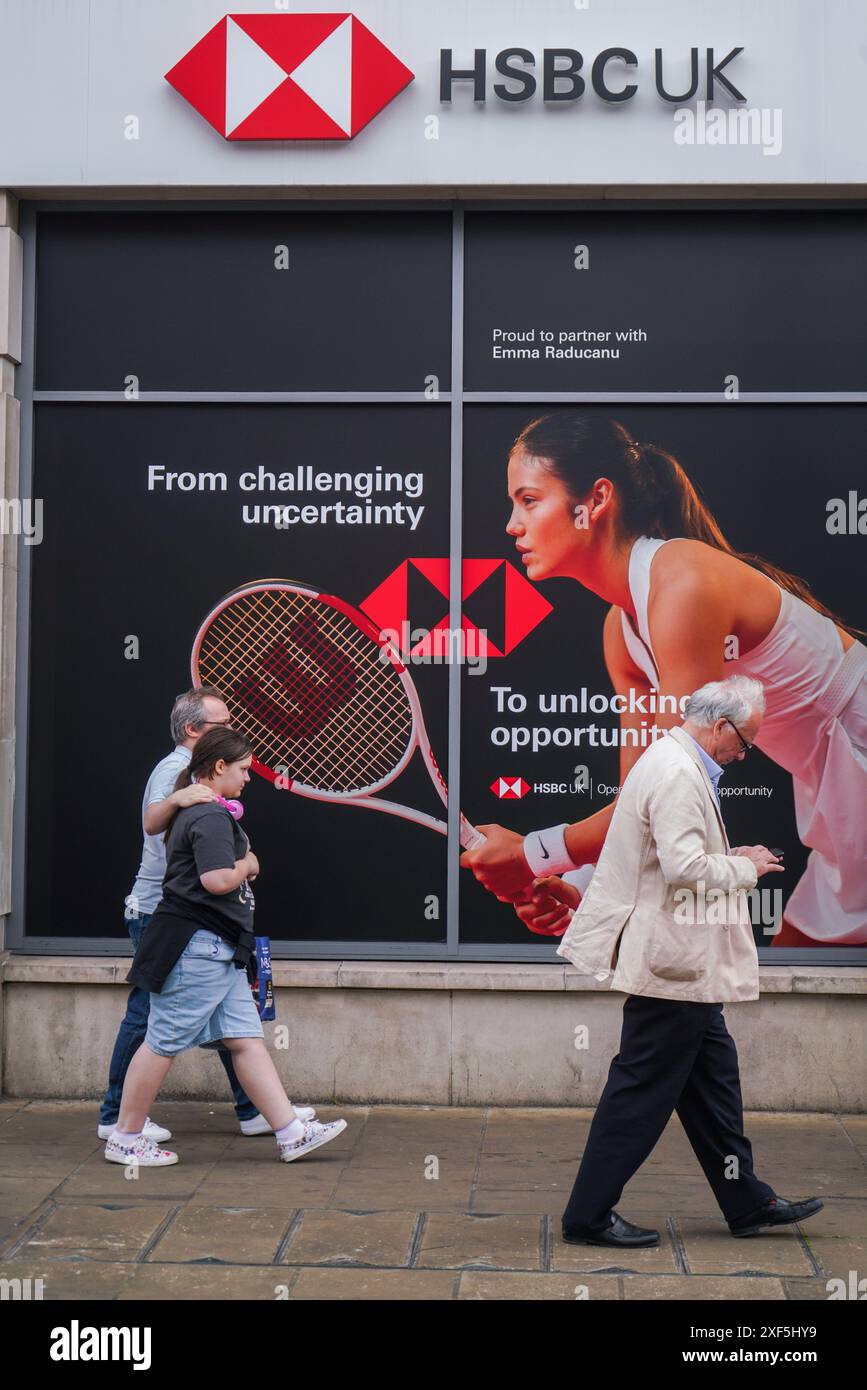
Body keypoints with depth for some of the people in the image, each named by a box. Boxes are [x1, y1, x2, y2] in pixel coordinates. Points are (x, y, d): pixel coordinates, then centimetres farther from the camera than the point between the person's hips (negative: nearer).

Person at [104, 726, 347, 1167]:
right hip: (198, 945, -11)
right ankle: (125, 1139, 8)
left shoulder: (194, 812, 18)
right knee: (164, 1042, -2)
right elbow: (217, 880, -26)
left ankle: (292, 1134, 5)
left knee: (246, 1040, 6)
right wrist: (247, 865, -6)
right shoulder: (210, 817, -15)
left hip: (218, 950, 11)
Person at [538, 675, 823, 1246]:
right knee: (643, 1090, -3)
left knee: (714, 1073, 17)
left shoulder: (673, 763, 15)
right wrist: (745, 868, -11)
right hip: (673, 962, -11)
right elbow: (686, 869, -27)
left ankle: (747, 1202, 27)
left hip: (681, 963, 11)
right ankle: (589, 1216, 6)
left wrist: (730, 858, 14)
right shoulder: (678, 775, -19)